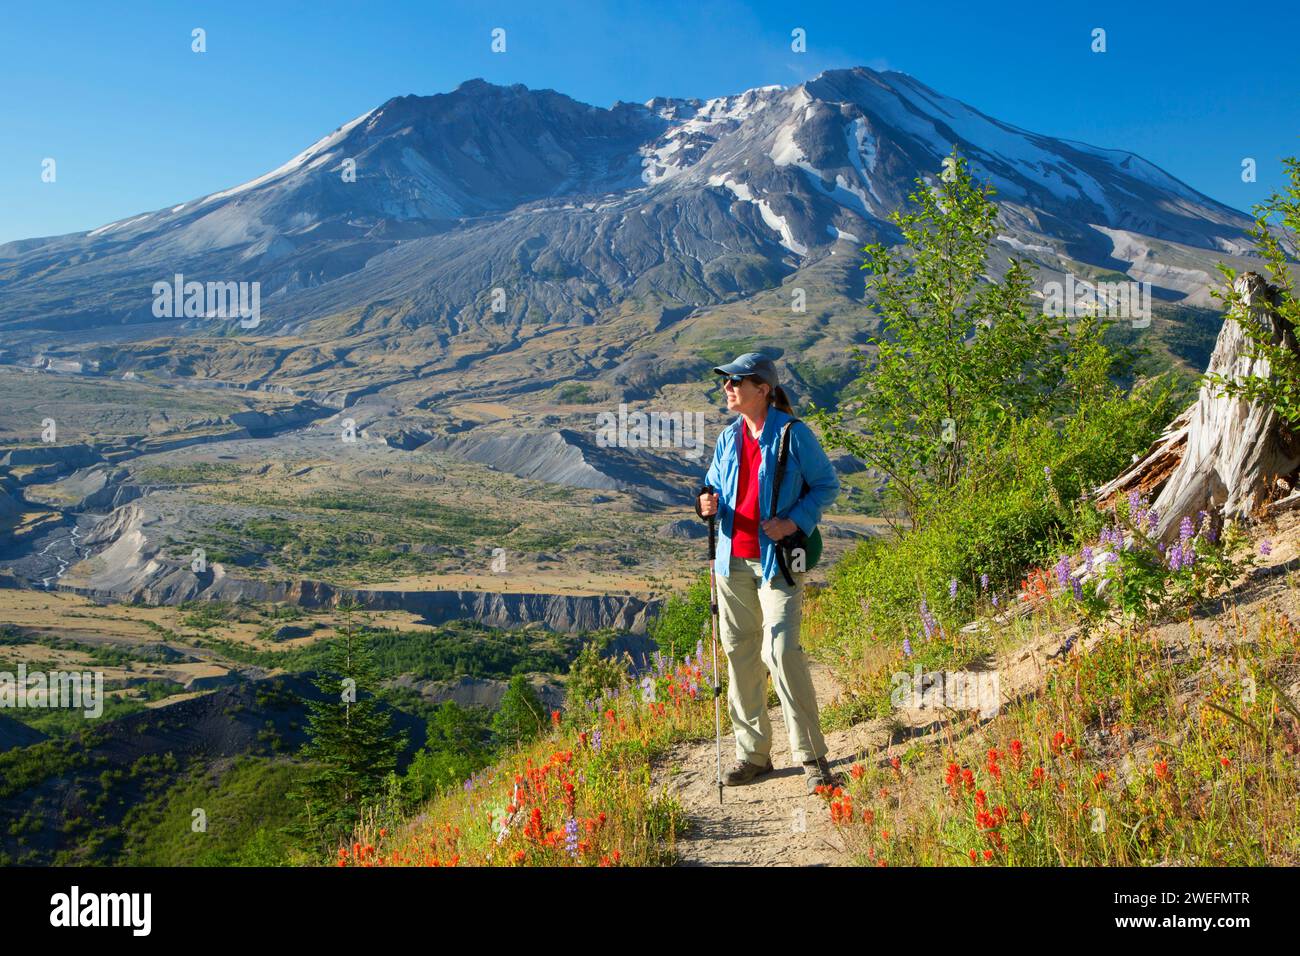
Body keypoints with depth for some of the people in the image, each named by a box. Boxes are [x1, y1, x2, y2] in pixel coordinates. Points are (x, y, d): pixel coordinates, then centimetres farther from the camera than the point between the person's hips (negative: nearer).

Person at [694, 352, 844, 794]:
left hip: (778, 558, -6)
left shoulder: (793, 434, -5)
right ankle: (753, 753, 22)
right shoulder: (728, 438, 11)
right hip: (733, 558, 6)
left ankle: (811, 755, -2)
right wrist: (707, 504, -3)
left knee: (781, 650, -15)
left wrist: (794, 523, -14)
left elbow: (827, 484, -1)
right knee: (740, 653, 9)